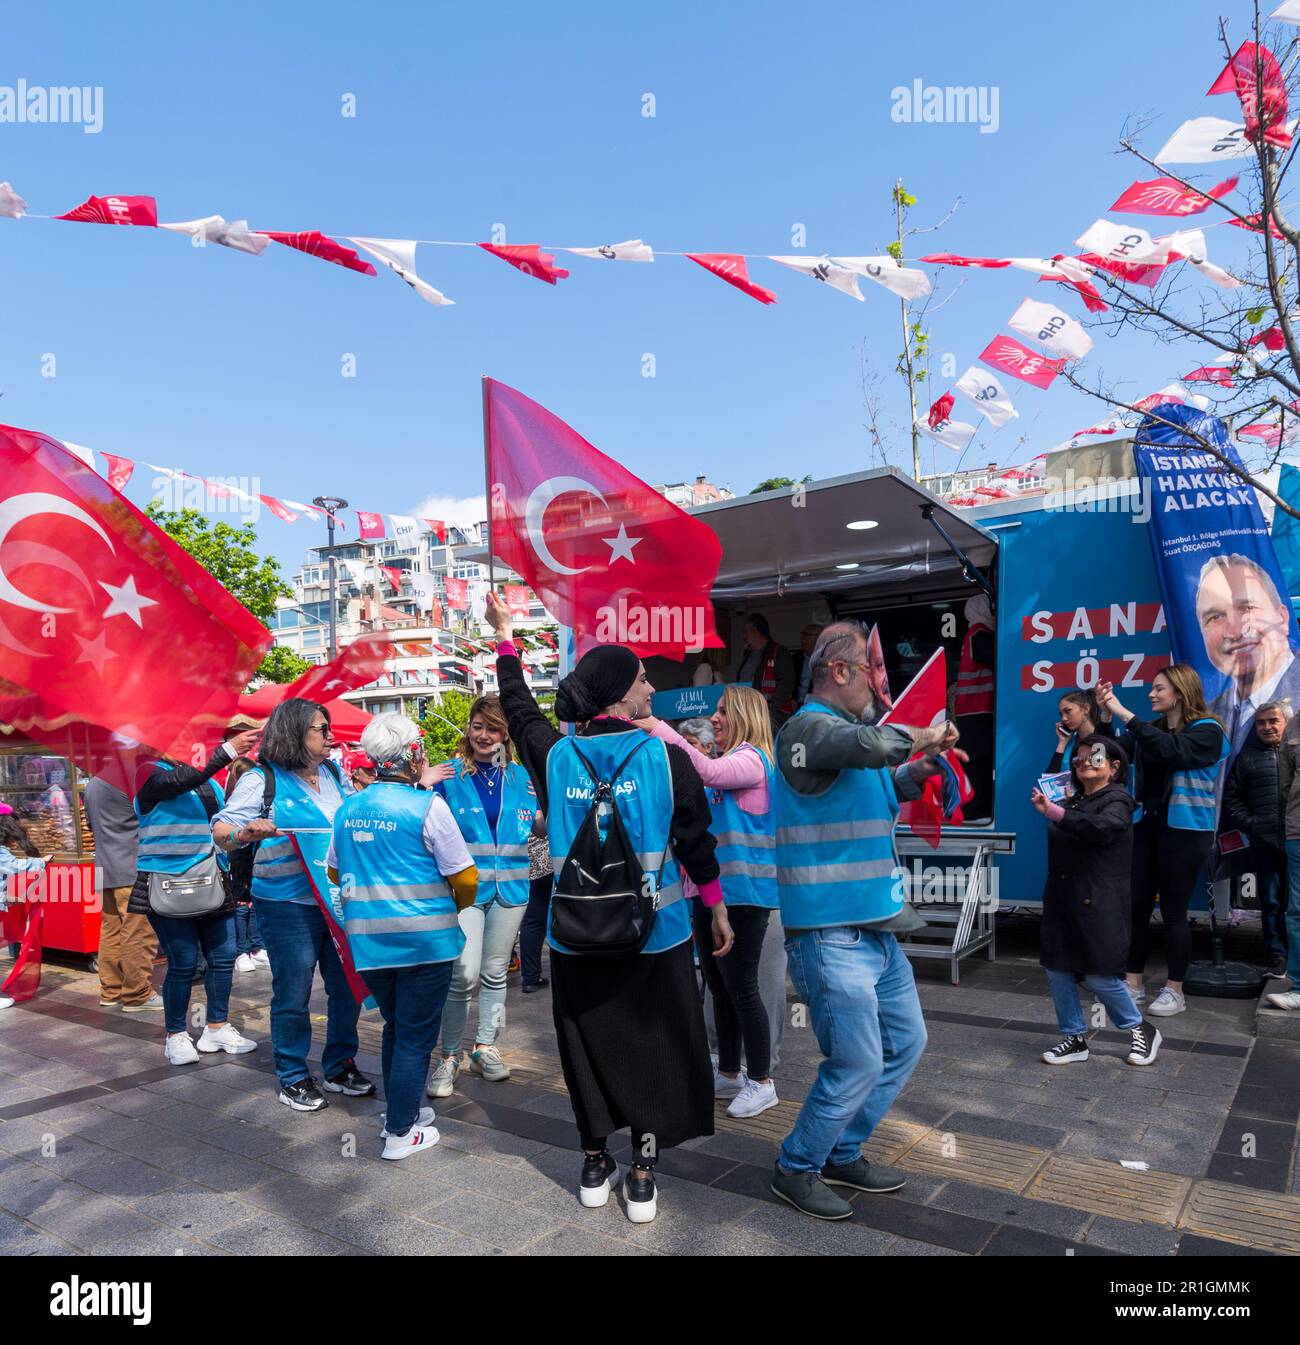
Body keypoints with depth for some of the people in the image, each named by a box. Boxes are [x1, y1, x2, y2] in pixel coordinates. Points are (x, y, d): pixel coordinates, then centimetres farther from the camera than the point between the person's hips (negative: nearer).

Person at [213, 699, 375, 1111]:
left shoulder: (335, 774, 9)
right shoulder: (262, 780, -7)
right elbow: (222, 833, -10)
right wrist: (247, 832, -32)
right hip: (289, 905, -5)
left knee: (348, 987, 12)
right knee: (293, 995, 6)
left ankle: (340, 1067, 30)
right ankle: (293, 1078, 25)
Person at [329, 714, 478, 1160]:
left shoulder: (348, 807, 4)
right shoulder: (427, 806, -15)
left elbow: (335, 871, 16)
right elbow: (464, 877, -12)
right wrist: (457, 907, 9)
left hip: (366, 937, 6)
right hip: (424, 938, -6)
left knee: (395, 1026, 23)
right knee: (416, 1035, 7)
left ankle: (399, 1110, 35)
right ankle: (400, 1133, 15)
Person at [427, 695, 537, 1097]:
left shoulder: (521, 776, 6)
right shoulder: (450, 774, -1)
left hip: (510, 887, 3)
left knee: (495, 972, 13)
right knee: (464, 975, -11)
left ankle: (485, 1047, 28)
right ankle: (450, 1055, 8)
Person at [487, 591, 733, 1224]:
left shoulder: (554, 755, -5)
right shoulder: (665, 757, -12)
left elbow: (517, 706, 14)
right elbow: (696, 841, -6)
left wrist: (505, 637, 27)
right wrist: (717, 909, 9)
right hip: (655, 935, -2)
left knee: (589, 1050, 17)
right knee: (655, 1052, 12)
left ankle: (595, 1166, 30)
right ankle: (642, 1178, 19)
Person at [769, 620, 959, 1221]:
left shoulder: (843, 728, 12)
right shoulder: (809, 727, -16)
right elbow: (869, 744, -37)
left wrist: (917, 771, 9)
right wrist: (919, 736, -16)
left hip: (877, 929, 10)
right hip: (832, 932, -10)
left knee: (906, 1041, 19)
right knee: (859, 1064, -1)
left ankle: (842, 1153, 35)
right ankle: (797, 1168, 22)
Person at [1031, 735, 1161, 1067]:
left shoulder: (1117, 801, -9)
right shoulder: (1073, 801, 14)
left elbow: (1102, 826, -32)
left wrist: (1055, 813, -36)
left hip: (1098, 904, -7)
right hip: (1062, 900, 7)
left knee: (1099, 975, -3)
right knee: (1056, 969, 5)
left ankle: (1141, 1031, 22)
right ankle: (1075, 1039, 19)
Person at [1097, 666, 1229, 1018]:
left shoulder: (1207, 732, -8)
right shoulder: (1151, 730, 9)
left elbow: (1168, 750, -27)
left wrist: (1122, 713, -29)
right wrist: (1105, 716, -12)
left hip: (1186, 831, -5)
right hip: (1147, 827, 5)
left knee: (1173, 911, 2)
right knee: (1136, 906, 6)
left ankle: (1175, 990, 15)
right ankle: (1134, 983, 16)